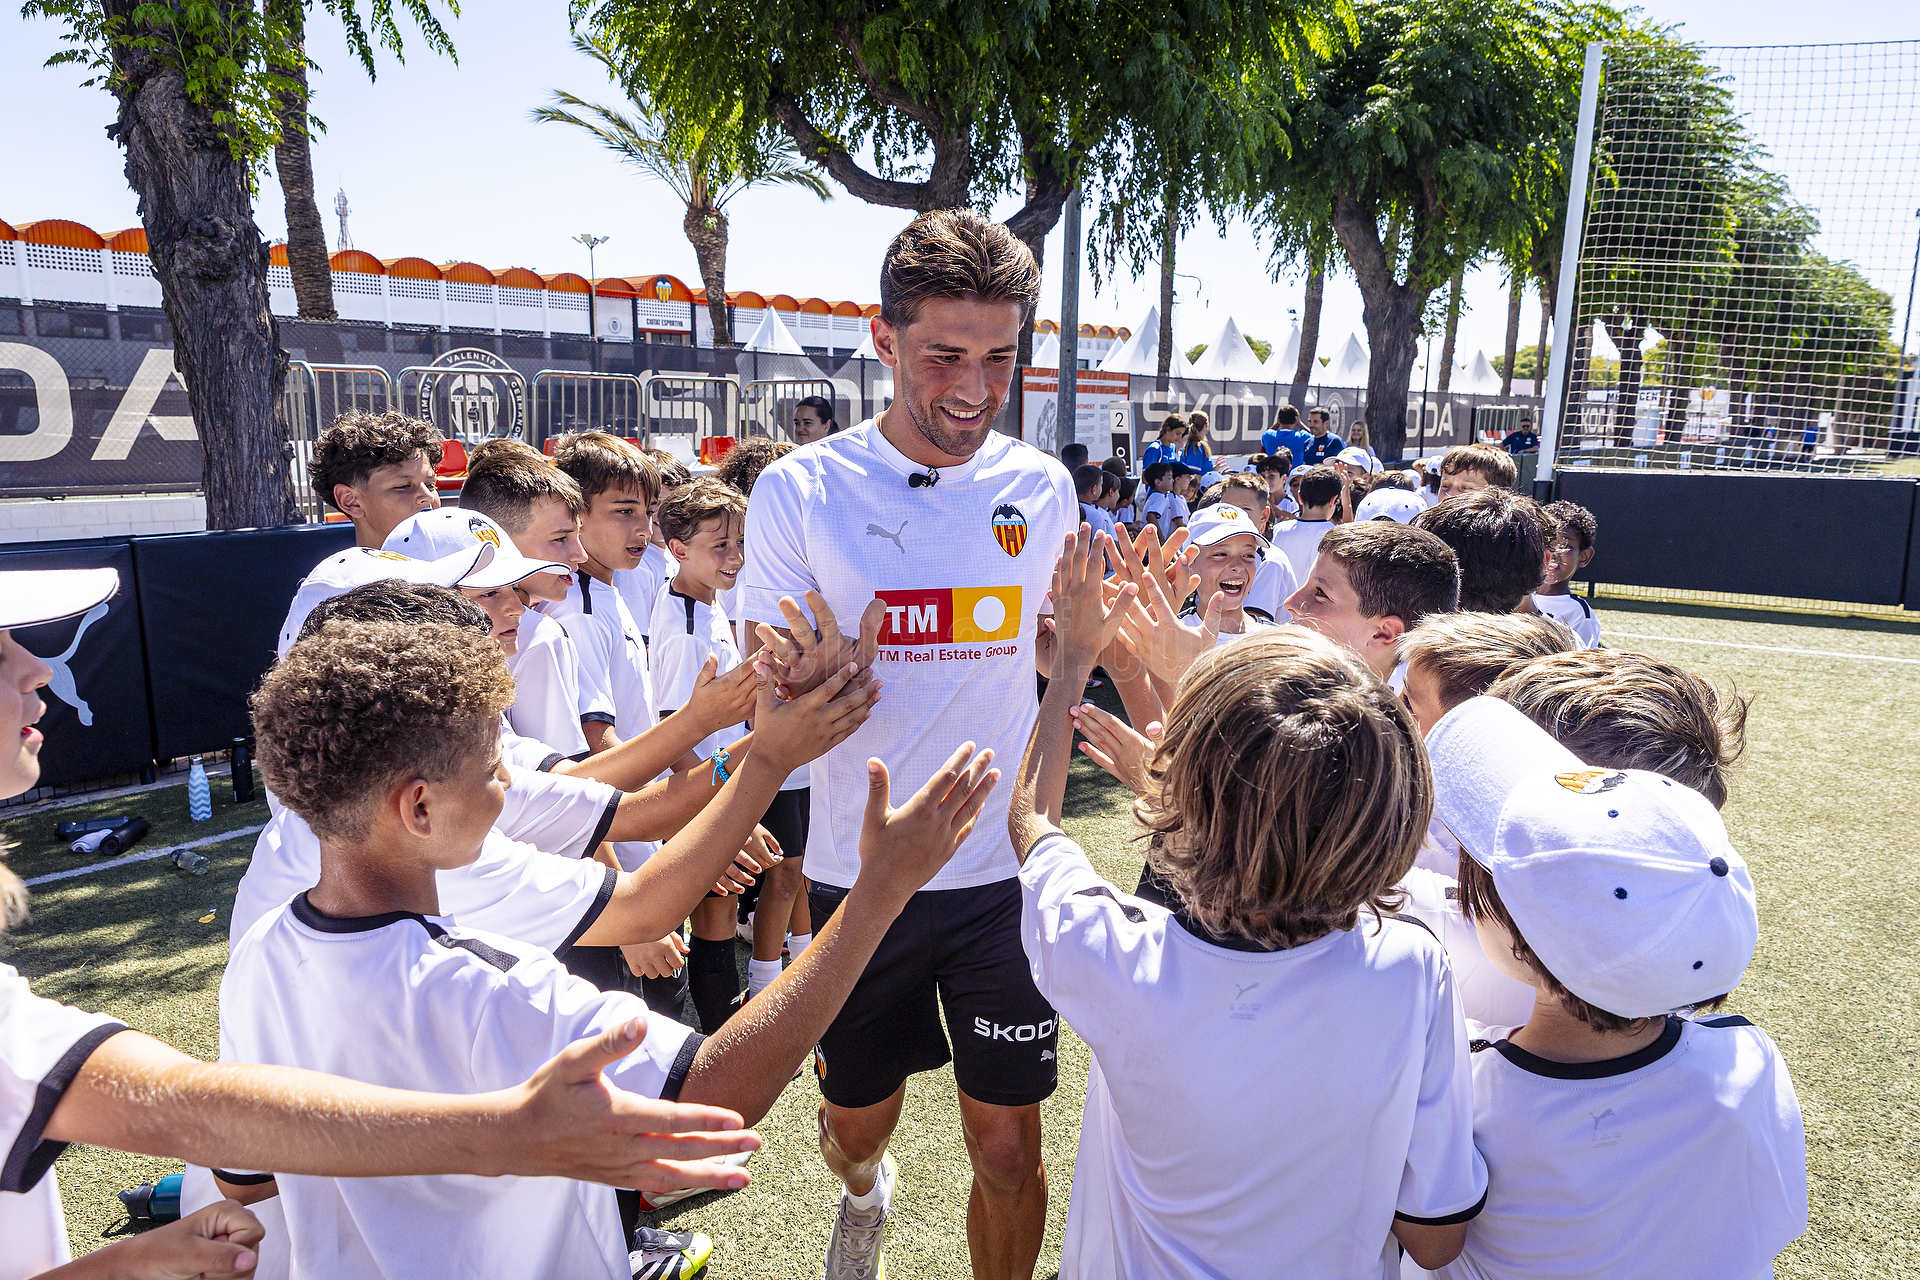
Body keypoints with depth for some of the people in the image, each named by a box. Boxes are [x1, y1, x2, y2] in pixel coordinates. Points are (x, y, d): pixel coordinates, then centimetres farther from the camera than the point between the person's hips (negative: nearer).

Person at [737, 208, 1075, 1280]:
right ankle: (865, 1192, 58)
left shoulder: (1041, 488, -1)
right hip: (861, 869, 0)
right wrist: (807, 681, -28)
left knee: (1007, 1145, 9)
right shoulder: (801, 491, -10)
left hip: (1007, 868, 1)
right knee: (857, 1120, 21)